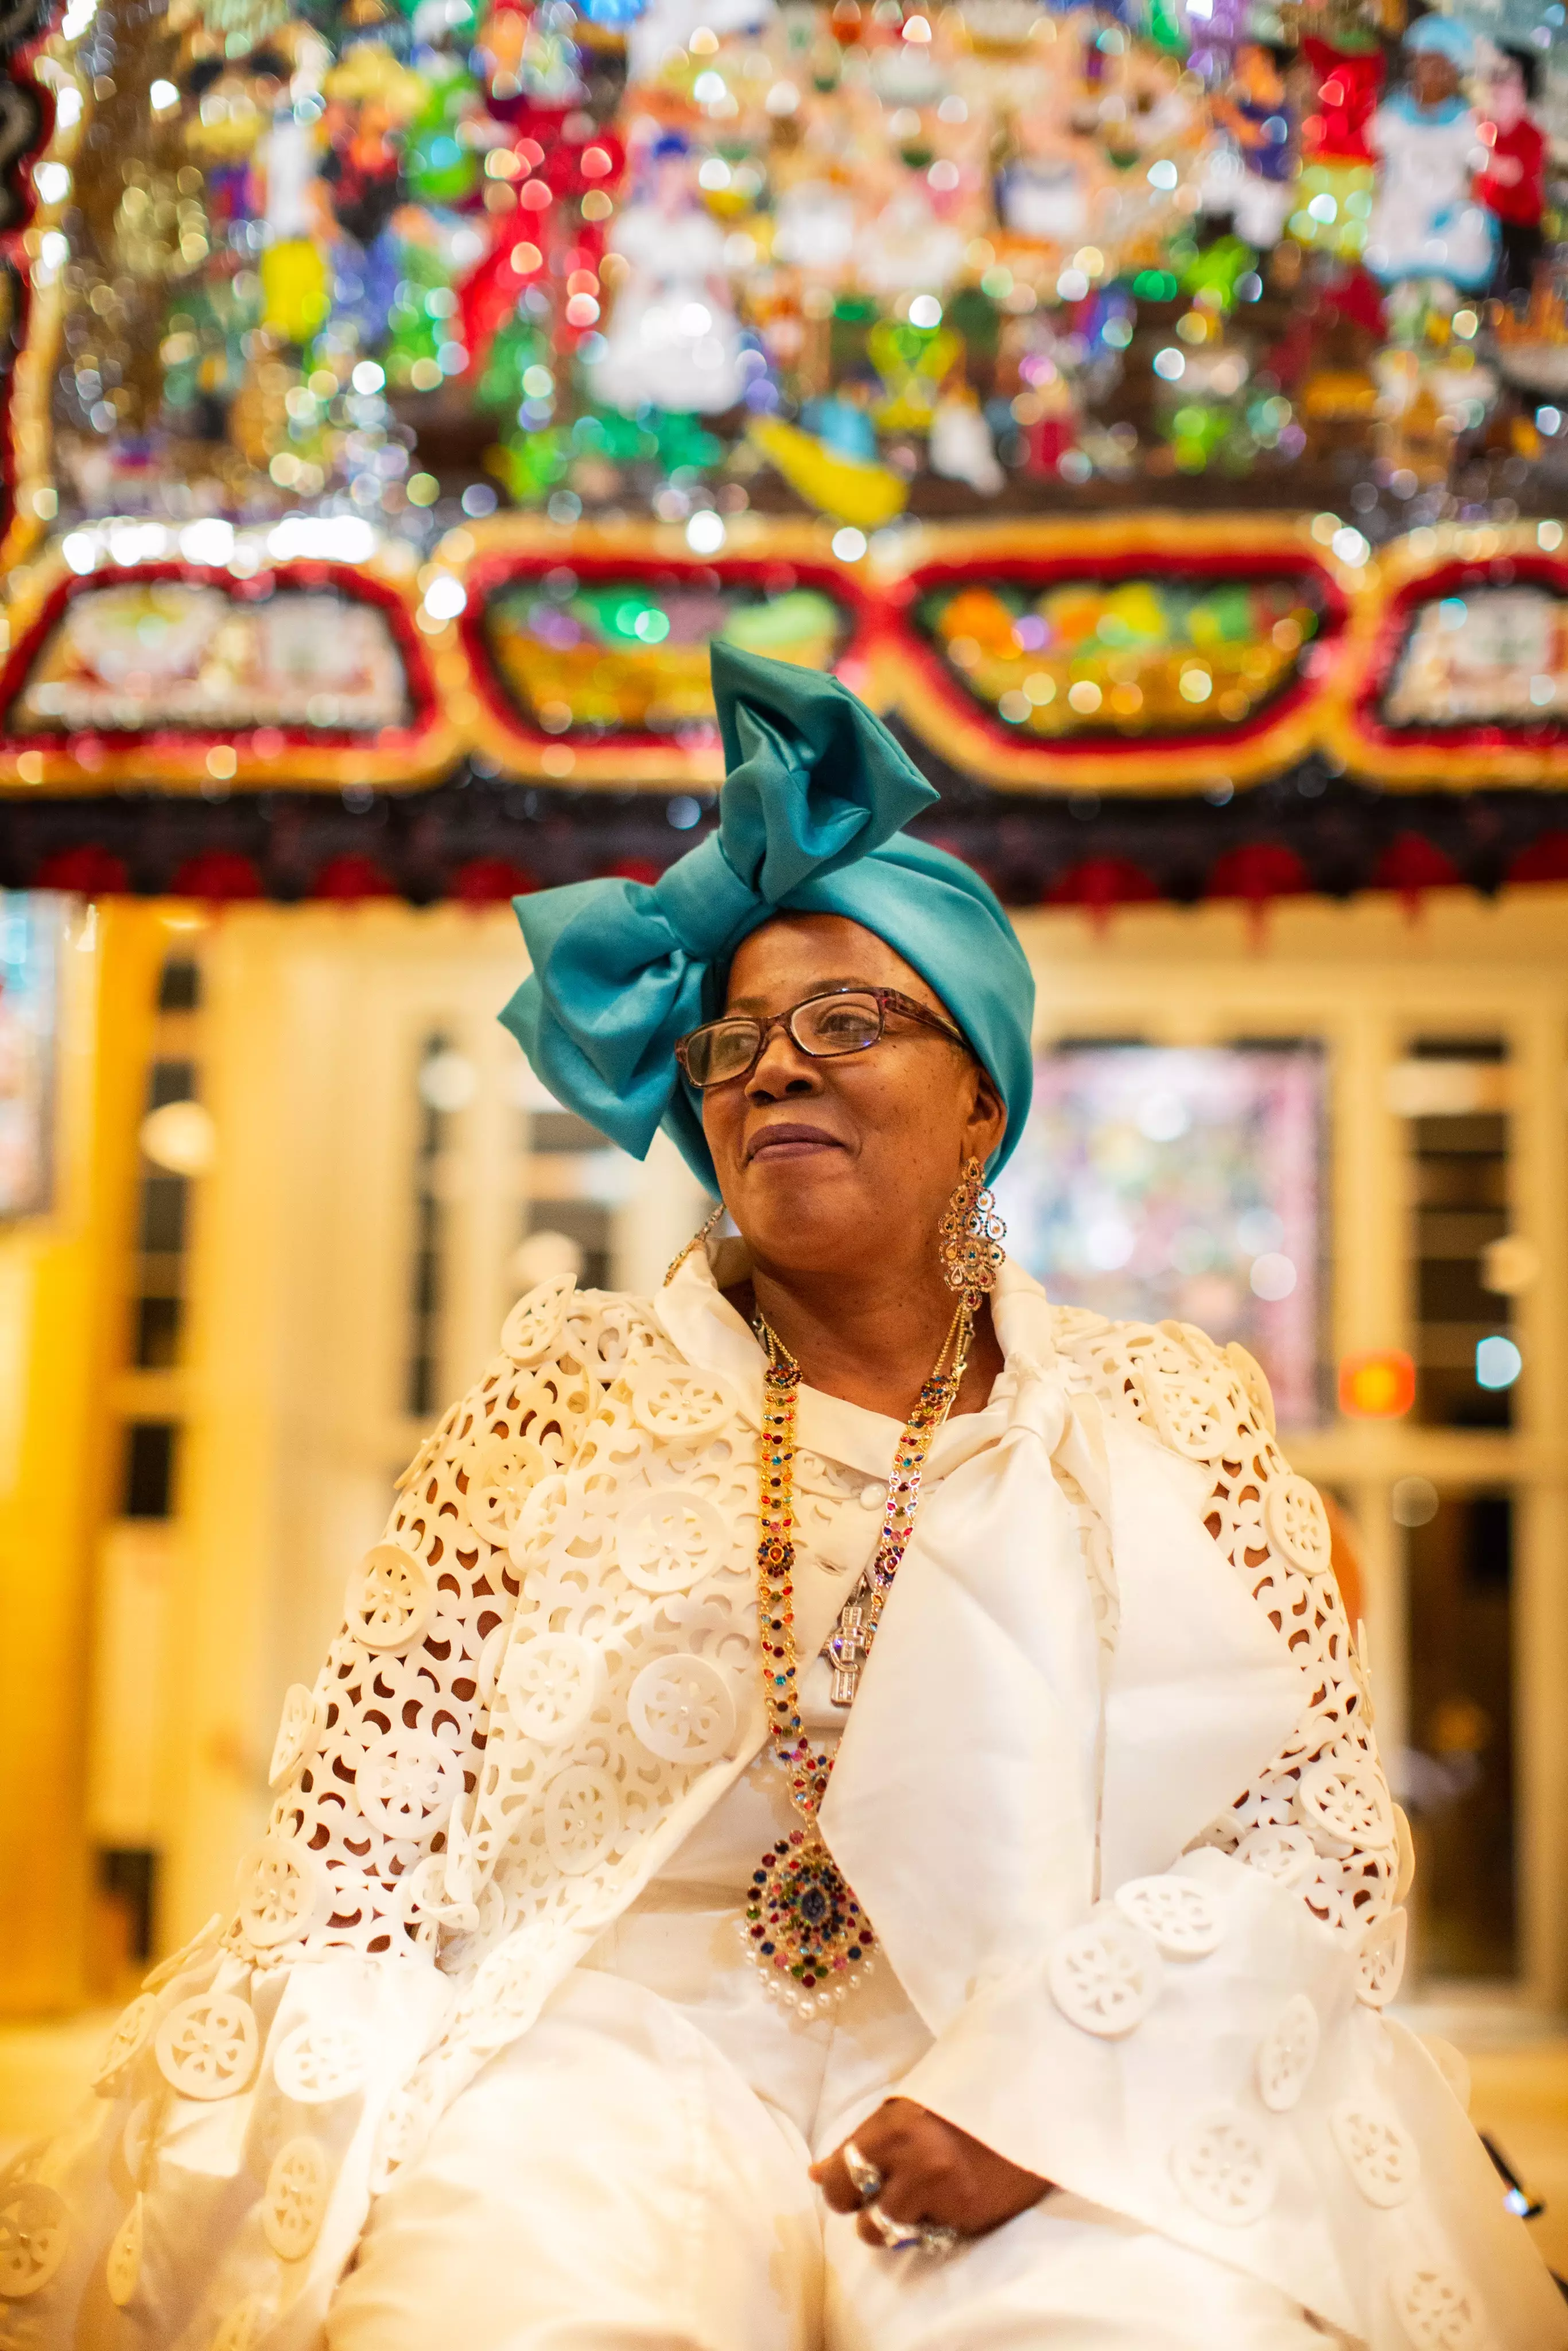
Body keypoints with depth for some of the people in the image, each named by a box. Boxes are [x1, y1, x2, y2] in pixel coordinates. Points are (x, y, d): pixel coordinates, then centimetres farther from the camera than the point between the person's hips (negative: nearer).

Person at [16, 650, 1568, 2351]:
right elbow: (369, 1798, 6)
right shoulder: (567, 1393, 11)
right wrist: (346, 2169, -10)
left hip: (1082, 2126, 1)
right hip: (609, 2042, 0)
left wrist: (1048, 2078, -13)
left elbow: (1331, 1833, 2)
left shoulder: (1167, 1420, 9)